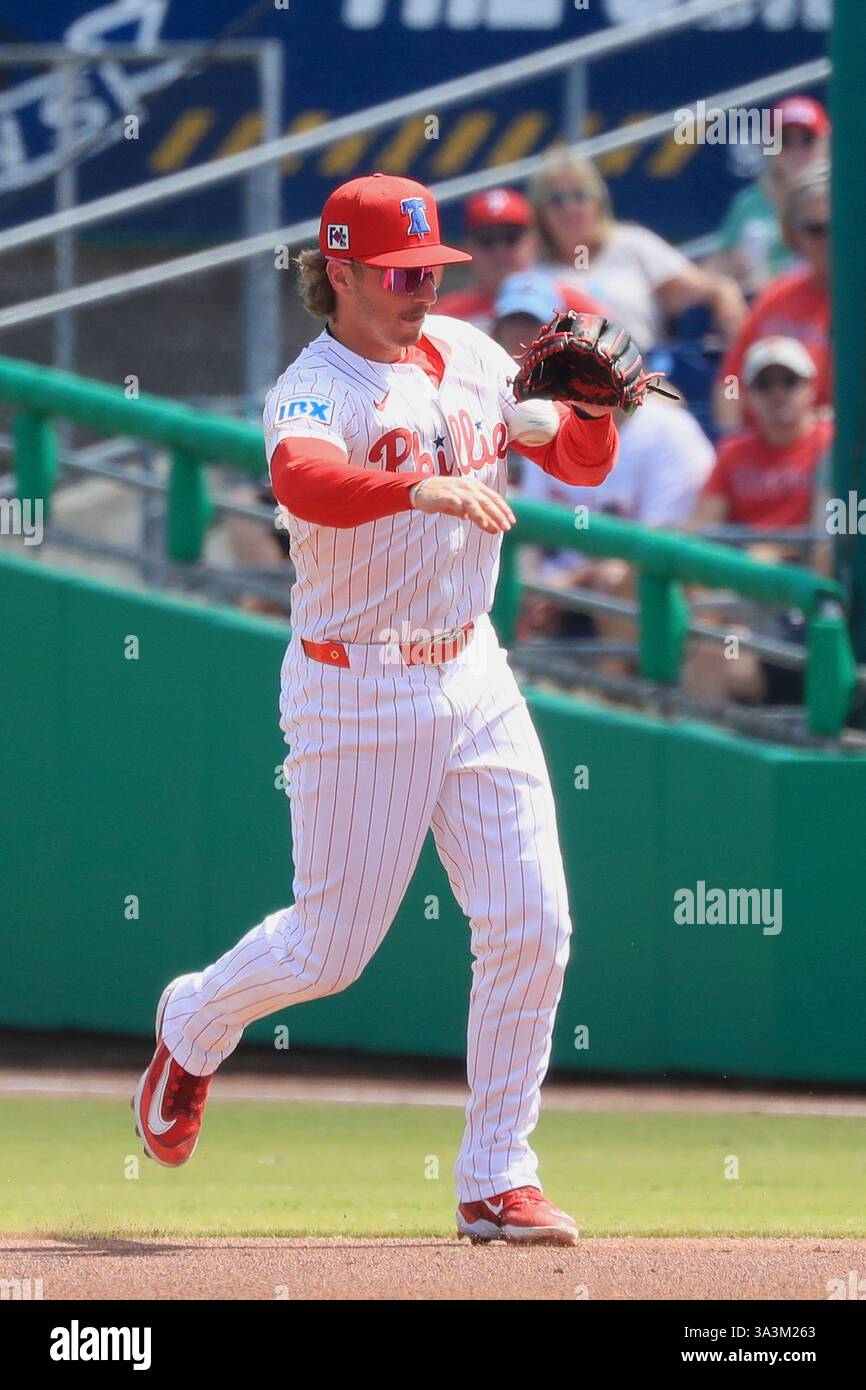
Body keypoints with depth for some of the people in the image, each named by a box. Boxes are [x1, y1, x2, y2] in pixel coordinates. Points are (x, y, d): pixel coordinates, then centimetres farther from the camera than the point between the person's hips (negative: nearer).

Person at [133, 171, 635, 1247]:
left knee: (532, 925, -4)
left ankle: (497, 1179, 4)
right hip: (356, 693, -6)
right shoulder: (314, 390, -17)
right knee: (330, 948, 2)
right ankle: (194, 1026, 36)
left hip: (473, 675, 6)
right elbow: (300, 478, -41)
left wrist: (592, 409, -9)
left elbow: (579, 464, 14)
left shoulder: (469, 358, 6)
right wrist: (424, 486, -57)